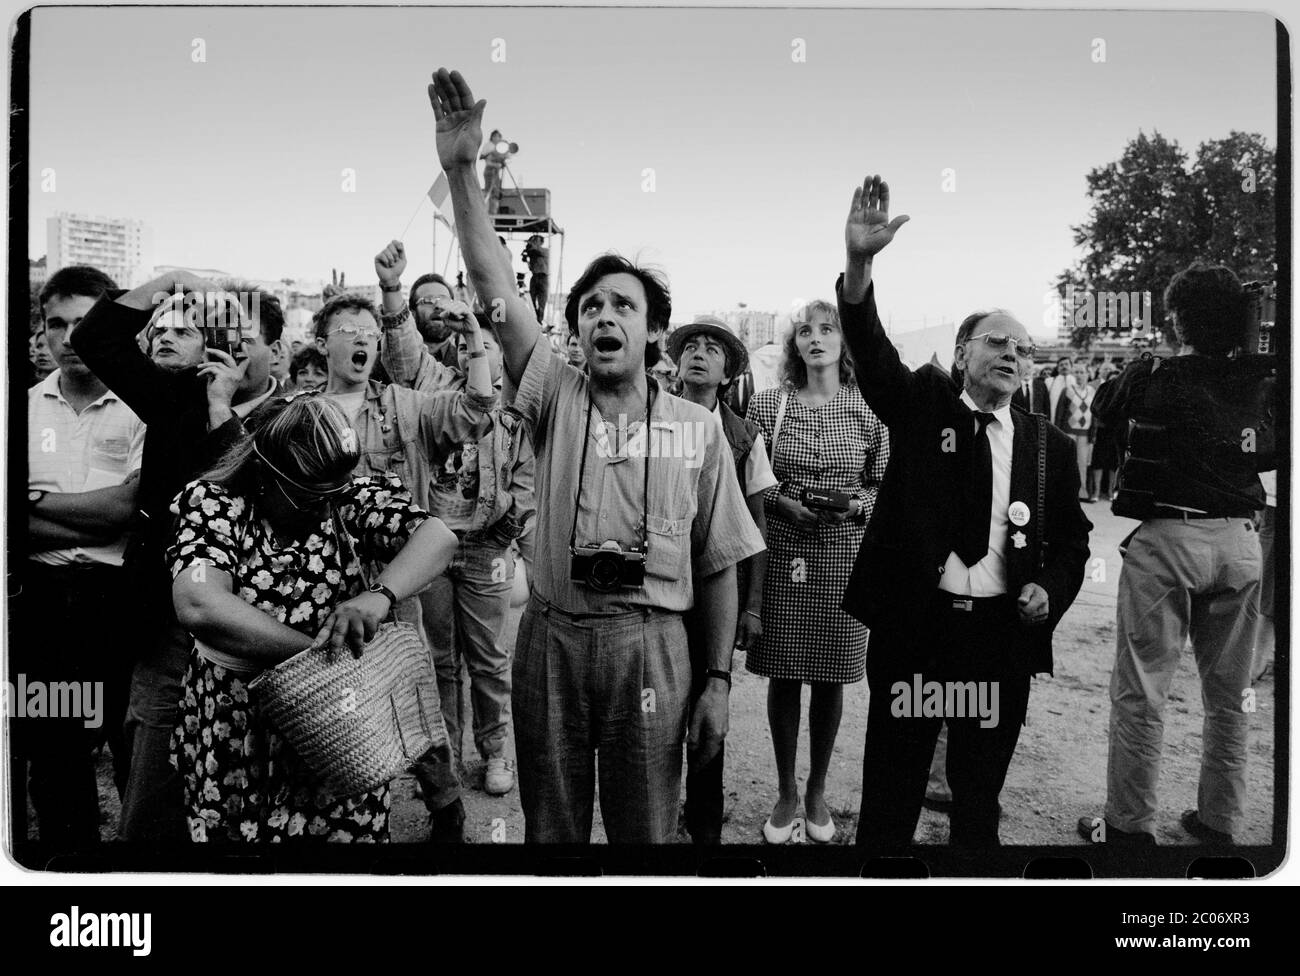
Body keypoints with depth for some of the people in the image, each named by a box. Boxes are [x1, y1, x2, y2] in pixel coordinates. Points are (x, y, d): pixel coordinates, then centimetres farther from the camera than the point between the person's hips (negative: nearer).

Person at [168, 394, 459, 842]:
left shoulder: (347, 496, -5)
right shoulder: (215, 503, -11)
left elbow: (438, 537, -13)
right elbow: (199, 606, -27)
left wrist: (380, 594, -31)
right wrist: (314, 648, -26)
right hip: (237, 733, -1)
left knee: (349, 829, 7)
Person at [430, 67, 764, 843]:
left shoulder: (698, 428, -1)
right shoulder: (556, 397, 1)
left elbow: (719, 566, 2)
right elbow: (493, 282, -10)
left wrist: (719, 680, -1)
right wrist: (462, 170, -20)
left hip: (650, 644, -1)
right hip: (551, 634, 1)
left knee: (646, 830, 13)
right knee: (550, 826, 17)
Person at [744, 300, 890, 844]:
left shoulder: (868, 410, 3)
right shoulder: (767, 405, 2)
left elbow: (884, 485, 8)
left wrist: (858, 503, -12)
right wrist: (782, 502, -12)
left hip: (844, 553, 0)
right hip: (781, 552, 0)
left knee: (831, 675, 7)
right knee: (782, 672, 5)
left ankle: (817, 791, 25)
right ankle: (786, 790, 22)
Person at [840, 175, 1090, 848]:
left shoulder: (1050, 445, 9)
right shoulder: (923, 405, 3)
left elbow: (1072, 539, 15)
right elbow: (872, 353, -13)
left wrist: (1050, 590, -7)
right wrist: (859, 264, -31)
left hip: (1002, 634, 2)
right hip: (910, 623, -2)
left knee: (980, 794, 13)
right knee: (890, 791, 7)